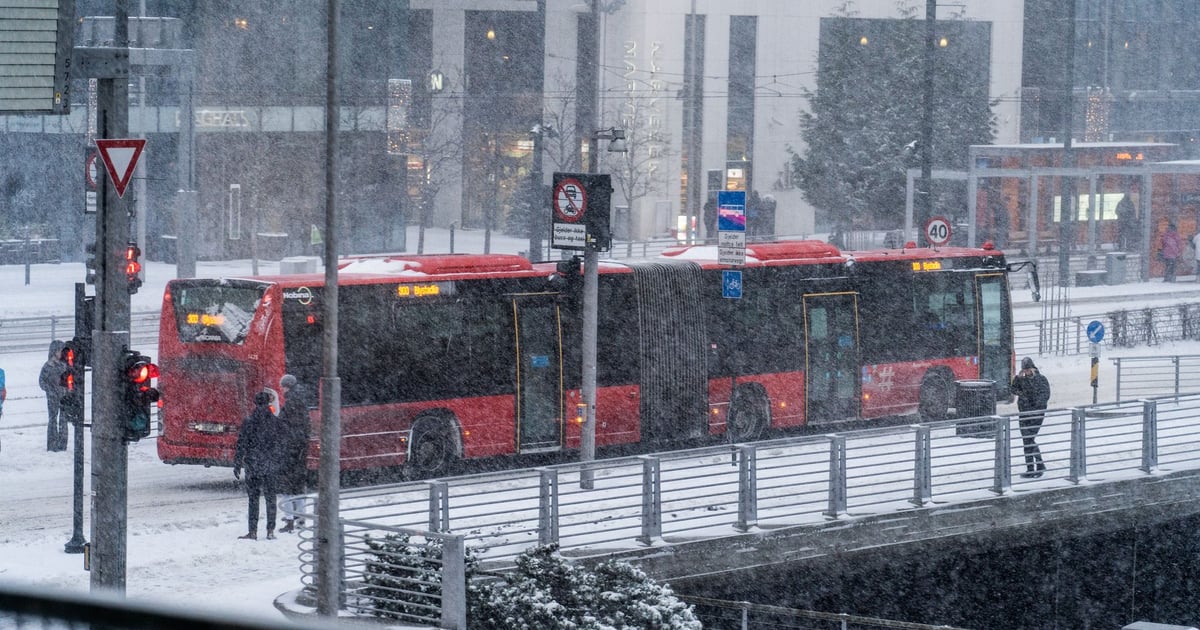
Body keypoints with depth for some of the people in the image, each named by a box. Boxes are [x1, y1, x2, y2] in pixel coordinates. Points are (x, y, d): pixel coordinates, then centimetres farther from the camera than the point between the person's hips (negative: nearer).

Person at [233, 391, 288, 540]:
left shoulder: (249, 422, -7)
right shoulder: (277, 422, -2)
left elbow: (241, 445, -5)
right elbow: (283, 444, 2)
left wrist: (237, 465, 1)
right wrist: (282, 464, 11)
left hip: (253, 466, -1)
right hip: (271, 467, 1)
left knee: (253, 499, 6)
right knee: (270, 499, 7)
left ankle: (253, 531, 4)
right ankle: (270, 531, 5)